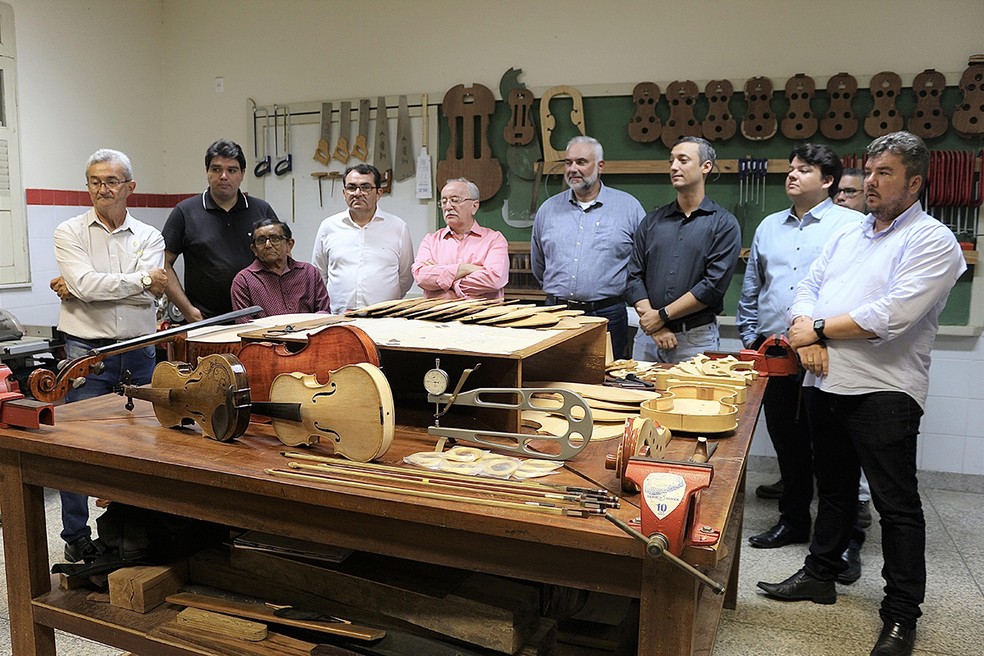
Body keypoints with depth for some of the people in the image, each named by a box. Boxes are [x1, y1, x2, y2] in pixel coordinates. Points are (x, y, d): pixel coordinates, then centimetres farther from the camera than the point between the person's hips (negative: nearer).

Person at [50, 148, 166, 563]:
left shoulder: (149, 237, 6)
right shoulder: (69, 233, 3)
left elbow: (151, 293, -10)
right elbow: (85, 284, -15)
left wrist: (86, 287, -12)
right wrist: (141, 280, -10)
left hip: (139, 354, 2)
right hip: (86, 353, -2)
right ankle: (76, 537, 15)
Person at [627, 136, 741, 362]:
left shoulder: (724, 223, -1)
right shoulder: (652, 221, 10)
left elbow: (714, 285, -10)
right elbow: (634, 276, 4)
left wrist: (662, 315, -11)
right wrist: (653, 322, -9)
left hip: (697, 338, -3)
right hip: (647, 335, 3)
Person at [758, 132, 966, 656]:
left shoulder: (932, 242, -6)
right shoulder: (846, 235, 17)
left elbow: (891, 316, -19)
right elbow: (807, 290, 11)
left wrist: (818, 328, -10)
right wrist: (807, 337, -9)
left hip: (883, 393, -7)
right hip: (825, 383, 7)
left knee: (897, 505, 2)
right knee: (833, 488, 19)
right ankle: (820, 574, 34)